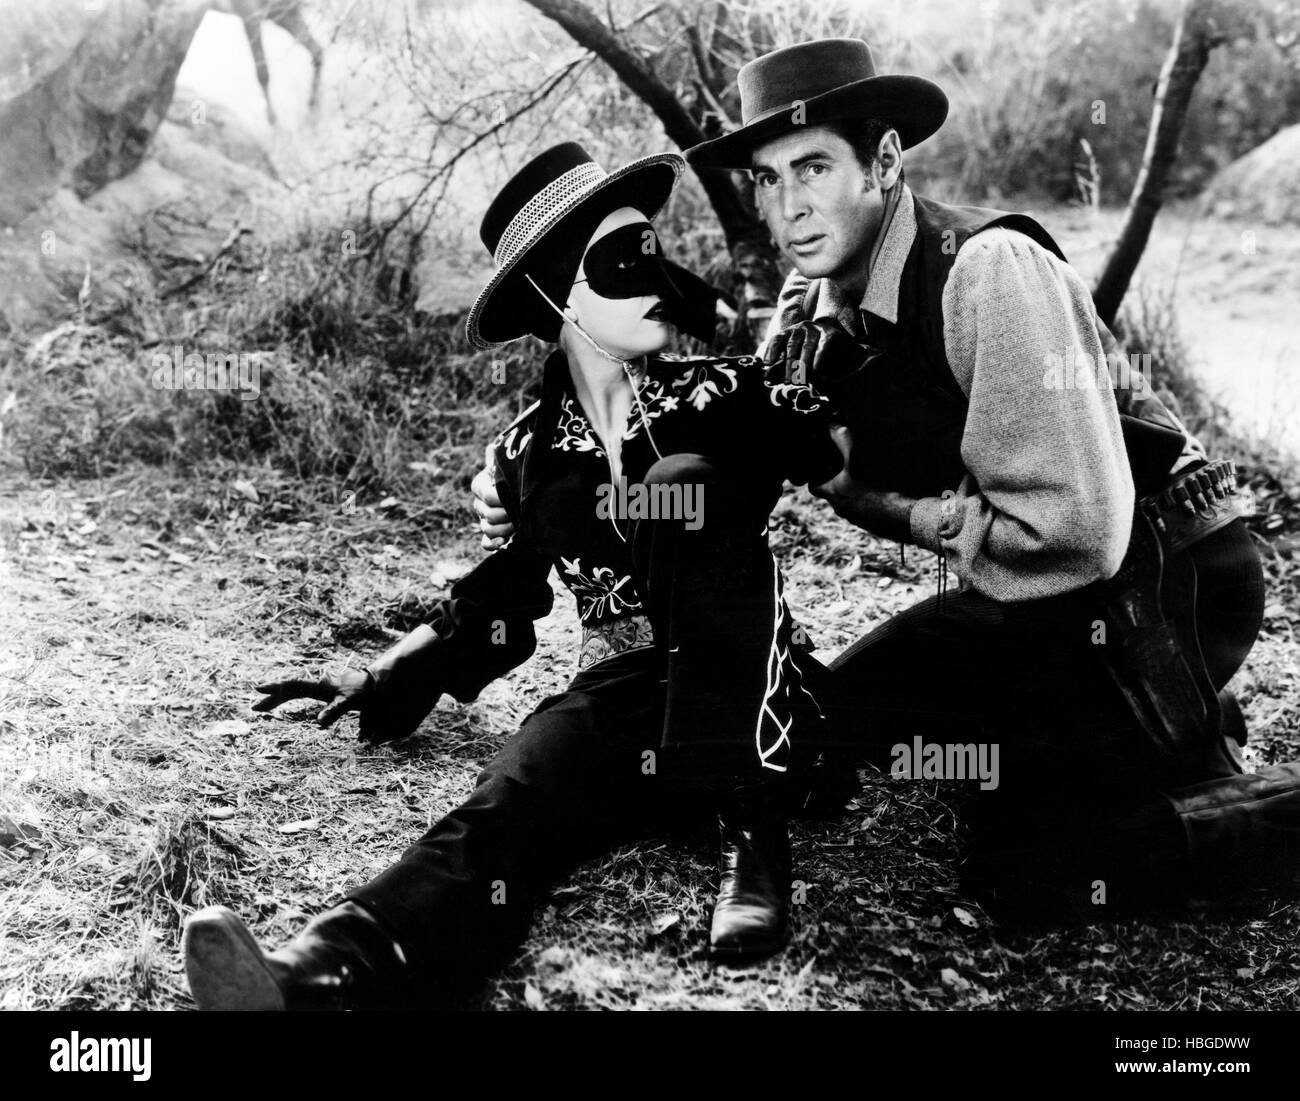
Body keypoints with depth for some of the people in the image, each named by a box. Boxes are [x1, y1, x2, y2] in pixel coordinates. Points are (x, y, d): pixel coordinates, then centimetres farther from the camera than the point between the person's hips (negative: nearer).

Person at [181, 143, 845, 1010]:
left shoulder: (726, 400, 1)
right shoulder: (532, 455, 7)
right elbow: (503, 597, 19)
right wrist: (382, 686, 13)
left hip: (750, 716, -1)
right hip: (618, 701, 2)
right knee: (504, 812, -30)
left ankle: (756, 846, -26)